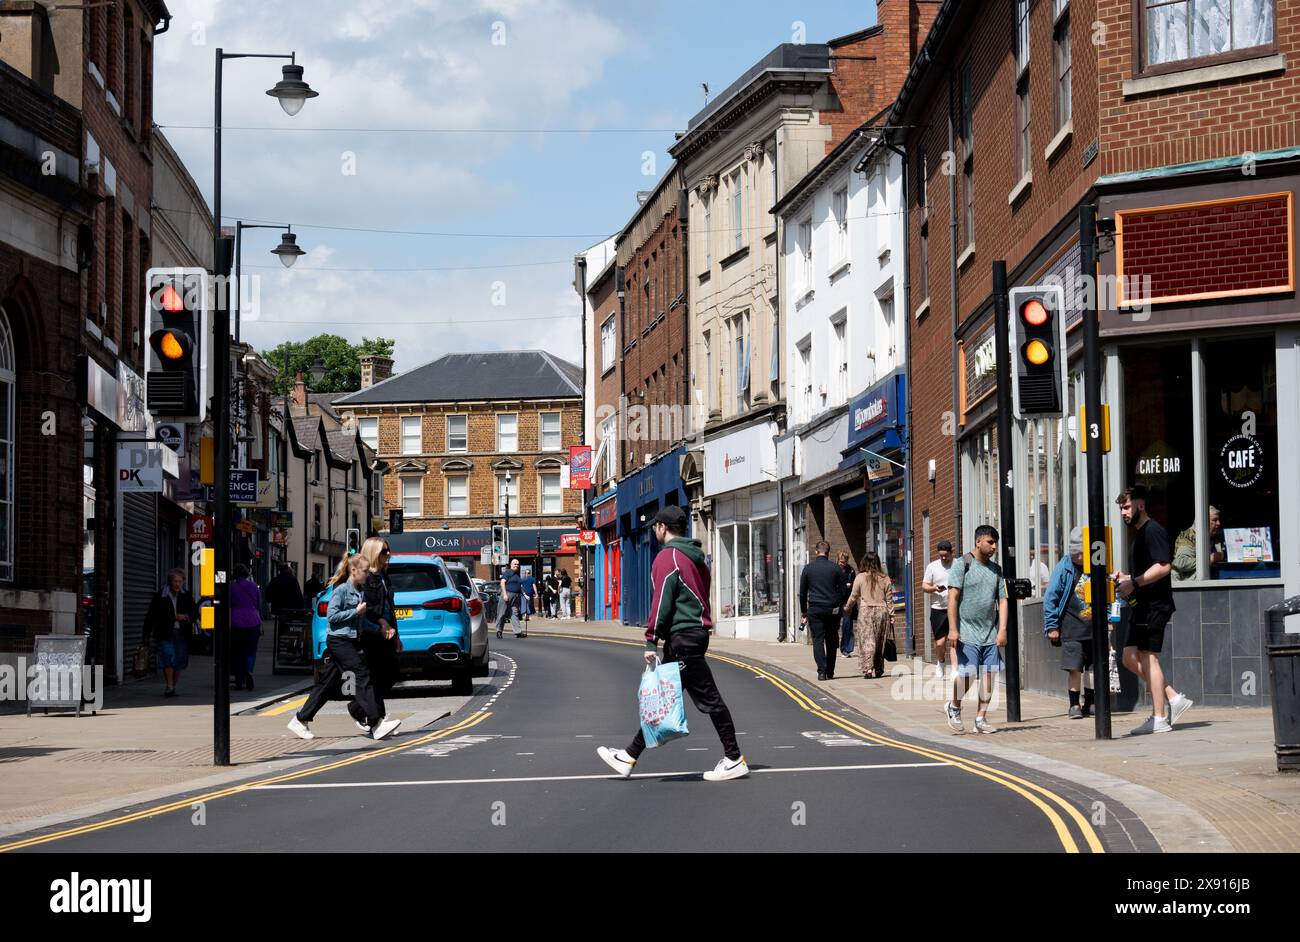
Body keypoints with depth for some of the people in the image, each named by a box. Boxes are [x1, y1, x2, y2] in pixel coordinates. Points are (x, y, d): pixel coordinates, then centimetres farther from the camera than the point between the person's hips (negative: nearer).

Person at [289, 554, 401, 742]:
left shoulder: (361, 592, 14)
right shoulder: (341, 590, -11)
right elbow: (331, 615, -16)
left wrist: (379, 628, 8)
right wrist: (356, 612, -15)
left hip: (350, 641, 9)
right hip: (338, 640, -9)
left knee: (328, 683, 10)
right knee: (362, 675, -14)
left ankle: (300, 720, 16)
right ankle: (375, 725, -17)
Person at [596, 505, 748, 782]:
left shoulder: (668, 557, -11)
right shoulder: (695, 556, 17)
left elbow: (662, 601, -17)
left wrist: (651, 641, -15)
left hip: (681, 638, -10)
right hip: (696, 632, 10)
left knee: (708, 698, -6)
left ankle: (734, 759, -3)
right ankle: (630, 757, 16)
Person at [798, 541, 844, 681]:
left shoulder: (808, 568, 2)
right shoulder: (835, 568, 0)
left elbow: (802, 592, 6)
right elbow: (842, 590, 2)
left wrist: (803, 612, 14)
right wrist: (840, 608, 11)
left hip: (814, 609, -1)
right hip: (832, 610, 1)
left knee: (818, 640, -1)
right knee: (831, 641, 11)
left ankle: (821, 671, -13)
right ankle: (830, 672, 15)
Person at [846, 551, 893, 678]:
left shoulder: (860, 577, -3)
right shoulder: (885, 578, 2)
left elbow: (853, 596, 4)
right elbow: (889, 599, 4)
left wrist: (846, 608, 21)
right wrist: (891, 615, 9)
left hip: (865, 611, -2)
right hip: (882, 611, 2)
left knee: (866, 640, -3)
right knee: (880, 642, 11)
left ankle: (868, 669, -14)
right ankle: (878, 669, 17)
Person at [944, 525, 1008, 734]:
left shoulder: (995, 569, 14)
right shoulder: (962, 564, -3)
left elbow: (1002, 601, 12)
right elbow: (953, 597, -8)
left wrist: (1002, 630, 0)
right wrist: (952, 629, -15)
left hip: (991, 633, 5)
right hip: (967, 631, -5)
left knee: (988, 674, -1)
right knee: (967, 674, -10)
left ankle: (981, 719, 7)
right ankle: (954, 708, 16)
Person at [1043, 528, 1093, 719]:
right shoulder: (1064, 568, -4)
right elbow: (1050, 598, -2)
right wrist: (1052, 626, -6)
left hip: (1094, 626, 3)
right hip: (1072, 627, -3)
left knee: (1094, 667, 8)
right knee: (1075, 668, -7)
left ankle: (1089, 703, 20)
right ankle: (1074, 705, 3)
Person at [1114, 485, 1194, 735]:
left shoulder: (1153, 531, -10)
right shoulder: (1138, 535, 21)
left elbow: (1163, 566, -22)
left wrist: (1134, 583, -21)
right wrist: (1126, 578, 13)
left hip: (1155, 604, -10)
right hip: (1143, 605, 10)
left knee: (1148, 657, -8)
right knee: (1130, 658, 8)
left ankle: (1159, 718, -5)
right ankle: (1173, 698, 11)